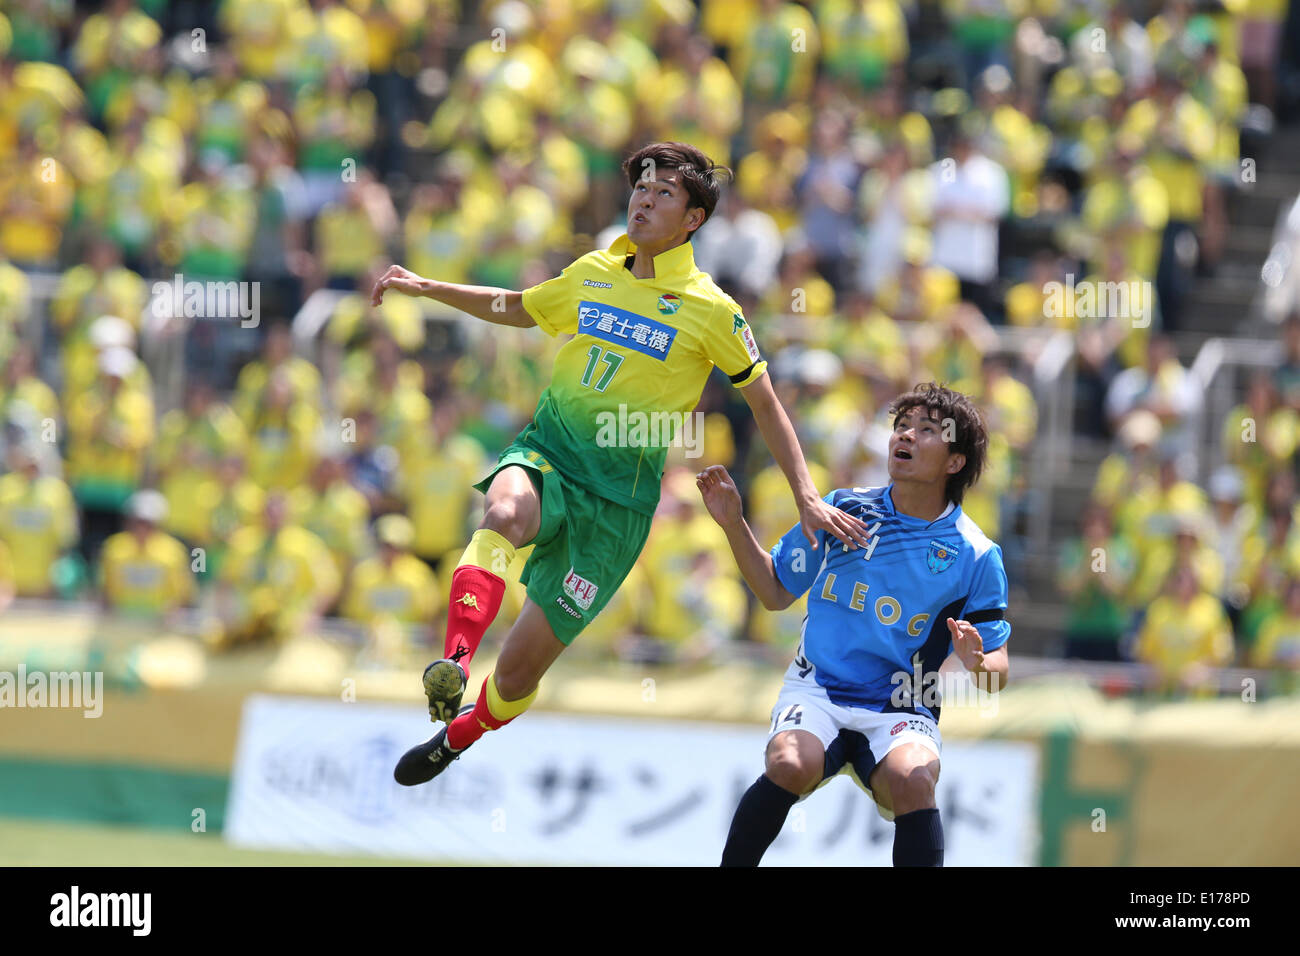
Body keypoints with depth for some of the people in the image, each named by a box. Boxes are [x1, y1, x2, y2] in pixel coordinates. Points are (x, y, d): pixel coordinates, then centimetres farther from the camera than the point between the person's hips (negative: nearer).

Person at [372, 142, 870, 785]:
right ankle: (455, 657, -49)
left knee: (519, 668, -3)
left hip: (618, 496, -3)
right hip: (546, 453, 3)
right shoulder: (592, 275, 8)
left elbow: (764, 404, 6)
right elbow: (517, 308, 28)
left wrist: (807, 498, 0)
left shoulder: (711, 311, -3)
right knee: (506, 513, -39)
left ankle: (459, 734, 28)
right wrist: (426, 288, 22)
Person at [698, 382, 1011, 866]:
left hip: (900, 713, -1)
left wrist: (978, 663, -21)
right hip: (816, 692, 1)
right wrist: (733, 523, 4)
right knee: (789, 765, -32)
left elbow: (998, 673, 3)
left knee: (913, 780, -35)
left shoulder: (975, 555, 0)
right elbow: (777, 591, 16)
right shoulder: (843, 509, 5)